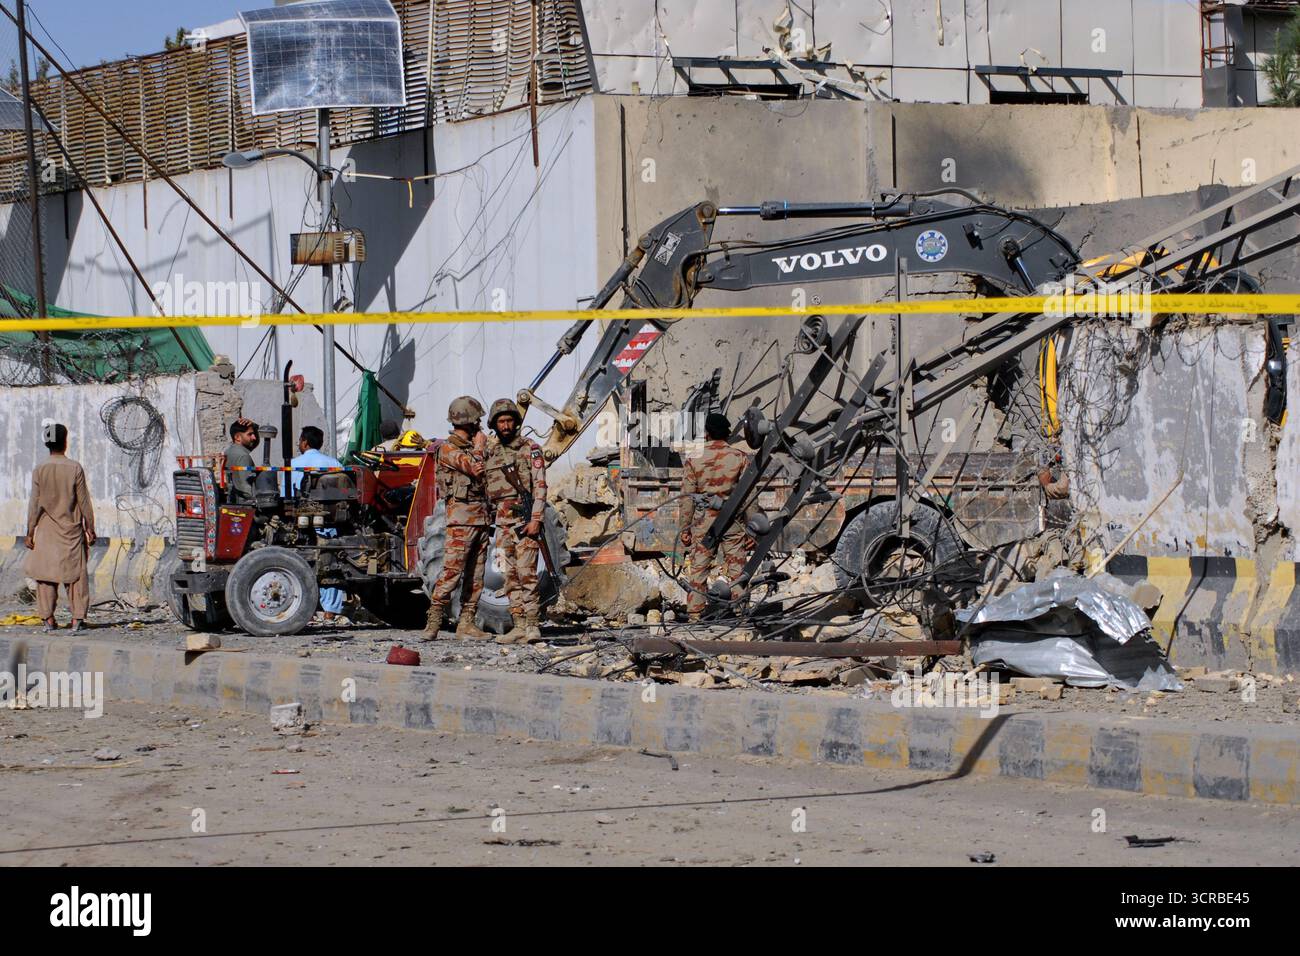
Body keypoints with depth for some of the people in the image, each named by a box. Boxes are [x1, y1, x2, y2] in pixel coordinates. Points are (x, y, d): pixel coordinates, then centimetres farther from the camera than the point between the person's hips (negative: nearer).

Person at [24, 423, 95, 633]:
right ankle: (77, 618, -1)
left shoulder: (39, 470, -5)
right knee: (75, 574, 4)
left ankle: (48, 618, 5)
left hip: (46, 530, 1)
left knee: (45, 574, 7)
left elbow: (34, 505, -3)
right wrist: (90, 529, 4)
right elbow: (84, 502, -4)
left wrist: (30, 533, 3)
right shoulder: (75, 469, -8)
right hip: (71, 529, -1)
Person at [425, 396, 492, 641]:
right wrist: (480, 446, -1)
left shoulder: (472, 447, 21)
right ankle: (434, 621, -14)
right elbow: (475, 467, -16)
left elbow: (488, 475, 25)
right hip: (461, 515, -8)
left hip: (482, 517, 8)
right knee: (452, 570, -14)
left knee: (476, 574, 6)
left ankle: (466, 623, 8)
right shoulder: (448, 448, -5)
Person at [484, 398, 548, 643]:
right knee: (511, 576, 5)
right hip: (503, 521, 6)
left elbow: (540, 486, -8)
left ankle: (533, 626, -12)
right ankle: (519, 625, 7)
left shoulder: (530, 449, -2)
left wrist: (536, 519, -16)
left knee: (526, 573, -11)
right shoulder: (491, 451, 15)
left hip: (525, 520, -6)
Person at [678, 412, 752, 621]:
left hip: (703, 521, 0)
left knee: (698, 570, 5)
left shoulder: (694, 460, -2)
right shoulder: (740, 458, -1)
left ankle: (695, 613, 4)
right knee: (736, 569, 5)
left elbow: (687, 498, 0)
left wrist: (684, 529, 7)